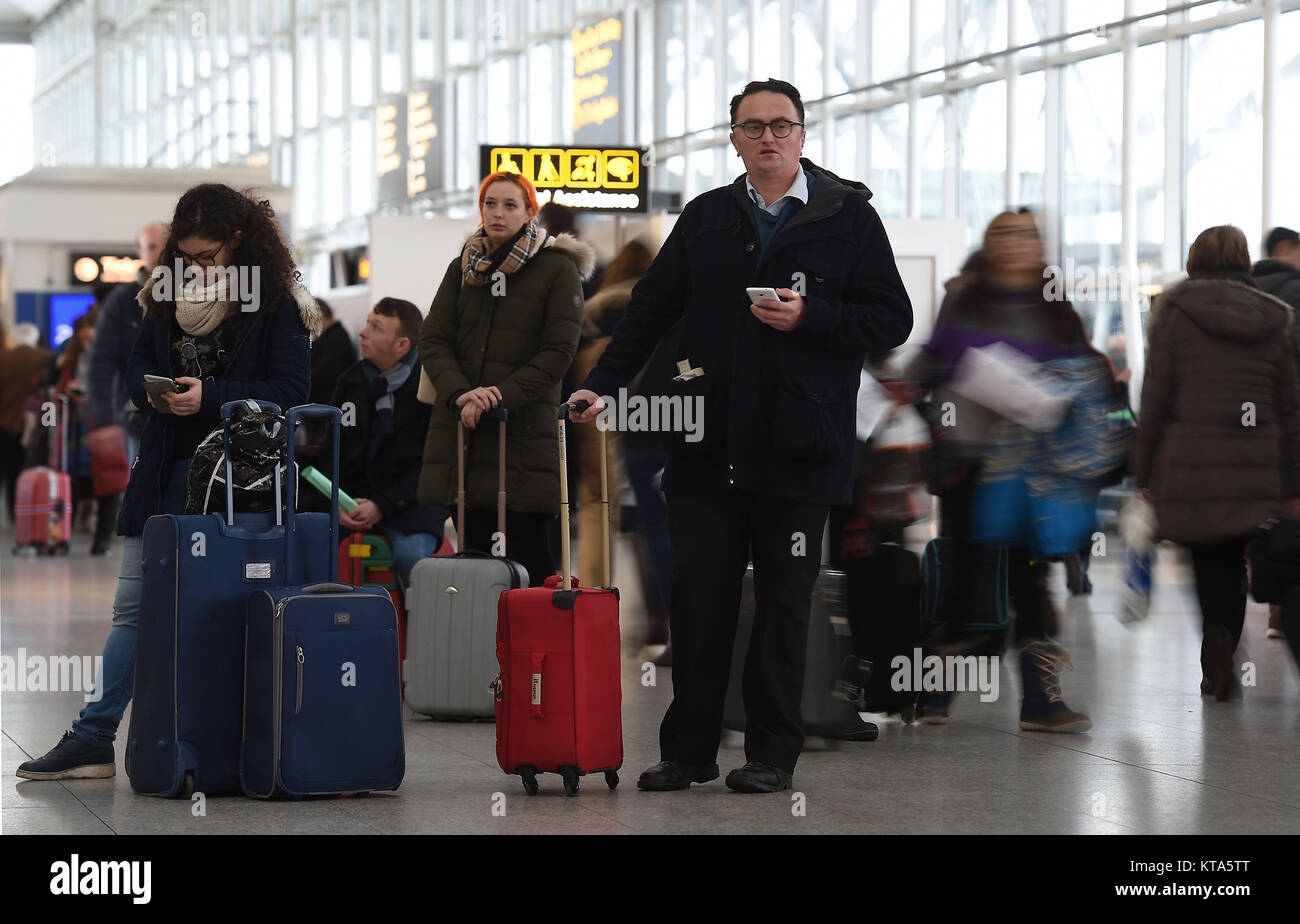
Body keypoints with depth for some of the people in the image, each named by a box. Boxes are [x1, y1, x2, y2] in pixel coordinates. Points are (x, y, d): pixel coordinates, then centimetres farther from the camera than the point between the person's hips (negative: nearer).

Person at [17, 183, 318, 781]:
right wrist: (153, 391, -7)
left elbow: (290, 393, -12)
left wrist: (211, 396, -20)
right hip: (167, 471, 5)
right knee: (133, 606, 4)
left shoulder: (278, 303, -7)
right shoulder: (170, 293, 9)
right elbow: (138, 367, 16)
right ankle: (94, 738, 5)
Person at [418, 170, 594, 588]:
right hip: (462, 427, 4)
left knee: (534, 566, -6)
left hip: (526, 427, -4)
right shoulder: (462, 268, 14)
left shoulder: (558, 269, 1)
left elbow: (559, 351, -6)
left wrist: (503, 394, -16)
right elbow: (433, 339, 6)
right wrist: (460, 394, -12)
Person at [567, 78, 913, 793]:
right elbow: (651, 307, 15)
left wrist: (808, 317, -14)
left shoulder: (849, 218, 3)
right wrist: (603, 385, 6)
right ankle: (688, 750, 12)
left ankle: (772, 754, 12)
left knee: (783, 604, 4)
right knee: (697, 600, 3)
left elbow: (891, 322, -1)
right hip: (708, 444, 3)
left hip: (797, 450, -3)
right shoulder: (705, 218, 13)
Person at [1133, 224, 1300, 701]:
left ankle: (1216, 634, -15)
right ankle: (1222, 668, 14)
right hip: (1255, 465, 2)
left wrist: (1144, 472, 2)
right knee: (1233, 563, 13)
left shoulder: (1177, 309, 0)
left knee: (1206, 559, 10)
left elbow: (1156, 395, -3)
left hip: (1191, 461, -2)